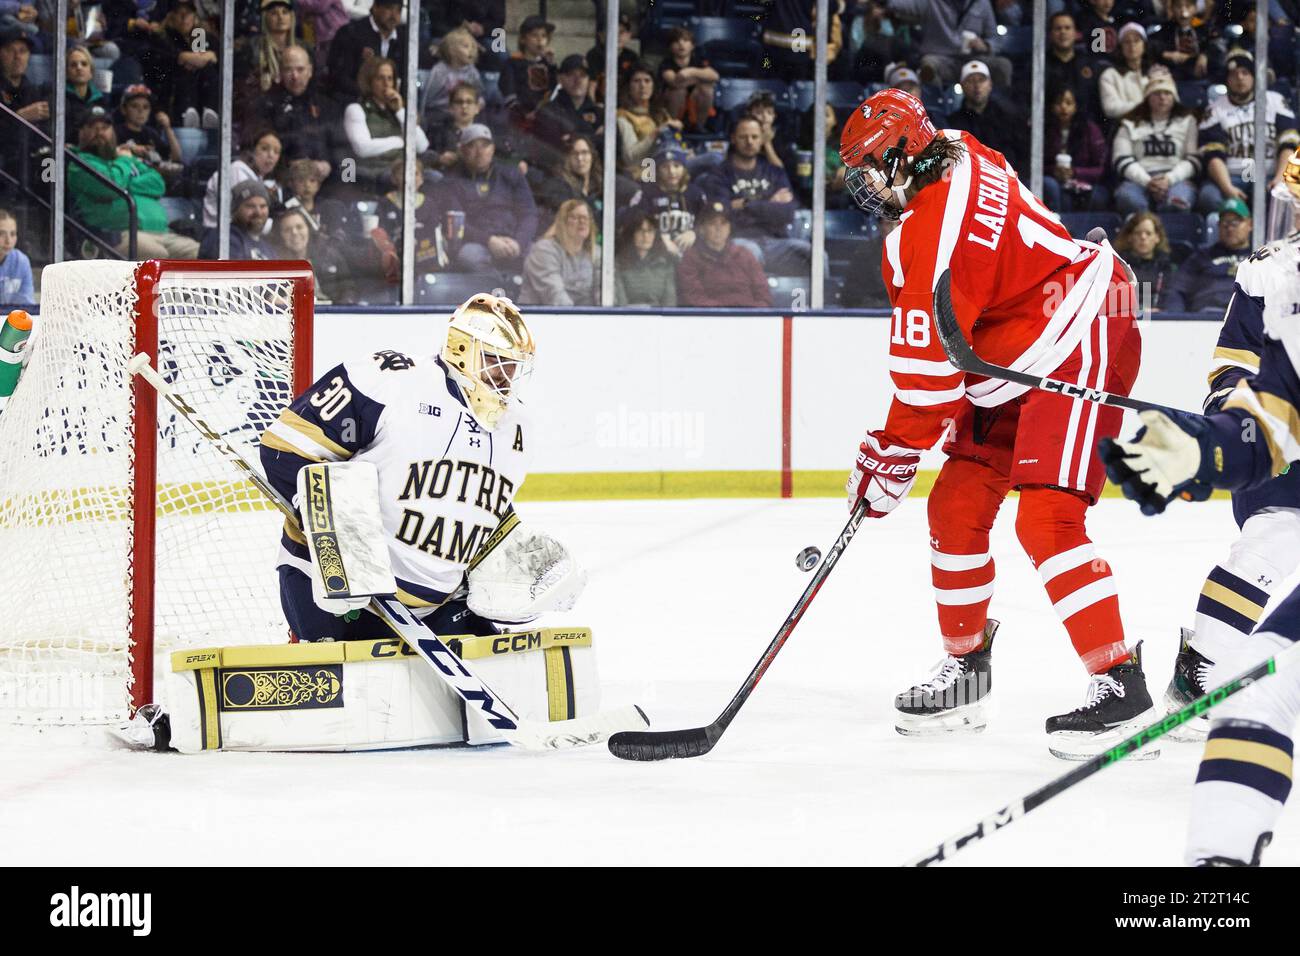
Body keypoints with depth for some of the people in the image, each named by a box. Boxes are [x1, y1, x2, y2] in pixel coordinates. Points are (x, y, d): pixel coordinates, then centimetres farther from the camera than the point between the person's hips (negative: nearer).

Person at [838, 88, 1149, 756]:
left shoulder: (933, 232, -22)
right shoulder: (959, 160, 7)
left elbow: (928, 367, -21)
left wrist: (891, 454, -11)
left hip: (1079, 349, -11)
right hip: (1016, 363, 11)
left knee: (1046, 520, -19)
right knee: (957, 505, 10)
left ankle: (1120, 685, -18)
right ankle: (966, 667, 21)